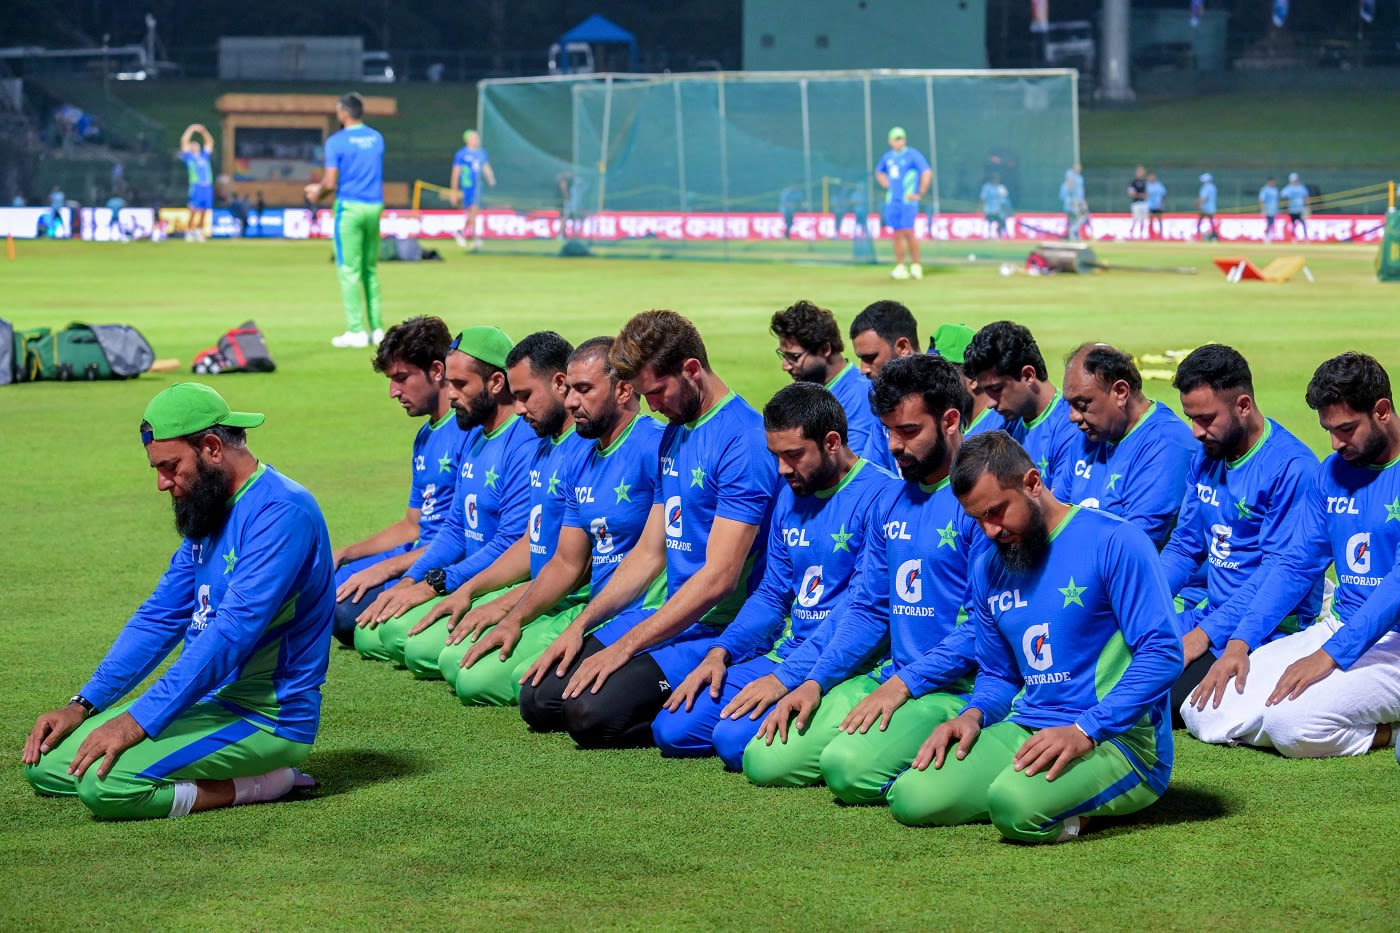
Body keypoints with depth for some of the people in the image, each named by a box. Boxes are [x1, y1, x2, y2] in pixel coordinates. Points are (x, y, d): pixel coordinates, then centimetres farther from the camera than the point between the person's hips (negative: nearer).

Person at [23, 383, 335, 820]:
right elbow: (160, 616, 16)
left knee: (104, 783, -27)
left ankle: (258, 784, -8)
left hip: (265, 718, -10)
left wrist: (139, 721, -27)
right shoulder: (210, 513, 13)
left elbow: (231, 634, -26)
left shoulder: (281, 513, -19)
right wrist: (83, 706, 6)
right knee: (45, 761, 4)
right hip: (206, 702, 10)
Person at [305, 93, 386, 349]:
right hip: (374, 206, 6)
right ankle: (377, 328, 14)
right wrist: (321, 187, 25)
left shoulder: (337, 141, -9)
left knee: (349, 270, -1)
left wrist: (316, 195, 9)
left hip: (350, 208, -6)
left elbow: (330, 183, -14)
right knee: (370, 270, 14)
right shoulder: (376, 138, 10)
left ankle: (356, 331, -4)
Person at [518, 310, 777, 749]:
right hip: (670, 614, 10)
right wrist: (580, 625, 6)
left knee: (591, 711, -26)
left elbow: (719, 578, -21)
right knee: (538, 696, 1)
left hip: (717, 629, -10)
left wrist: (623, 647, -19)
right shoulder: (673, 435, 13)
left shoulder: (743, 441, -18)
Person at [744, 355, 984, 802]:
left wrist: (904, 683, -18)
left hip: (954, 689, -8)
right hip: (888, 677, 8)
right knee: (765, 759, -5)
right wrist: (813, 682, 2)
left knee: (850, 766, -31)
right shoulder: (890, 504, 16)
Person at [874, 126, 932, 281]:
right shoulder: (888, 157, 13)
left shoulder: (913, 155, -7)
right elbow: (879, 171, 32)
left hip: (908, 201, -6)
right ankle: (900, 267, 8)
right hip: (892, 201, 6)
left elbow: (927, 173, -13)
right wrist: (886, 185, 14)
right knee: (897, 233, 5)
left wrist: (920, 194, -13)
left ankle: (916, 266, -6)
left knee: (908, 232, -13)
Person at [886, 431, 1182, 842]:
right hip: (1027, 730, 8)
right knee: (911, 799, -14)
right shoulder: (988, 571, 15)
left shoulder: (1113, 542, -8)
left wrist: (1084, 731, -24)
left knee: (1018, 805, -36)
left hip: (1119, 737, -8)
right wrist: (973, 715, 0)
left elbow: (1163, 653, -15)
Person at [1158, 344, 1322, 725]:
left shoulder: (1292, 468, -15)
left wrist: (1206, 634, -21)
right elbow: (1183, 546, 18)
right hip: (1210, 614, 9)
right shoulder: (1206, 457, 11)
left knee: (1170, 701, -27)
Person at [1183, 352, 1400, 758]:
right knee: (1204, 713, -8)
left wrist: (1330, 656, -27)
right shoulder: (1332, 473, 13)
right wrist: (1240, 643, -1)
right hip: (1336, 630, 8)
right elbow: (1294, 565, 13)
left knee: (1292, 723, -33)